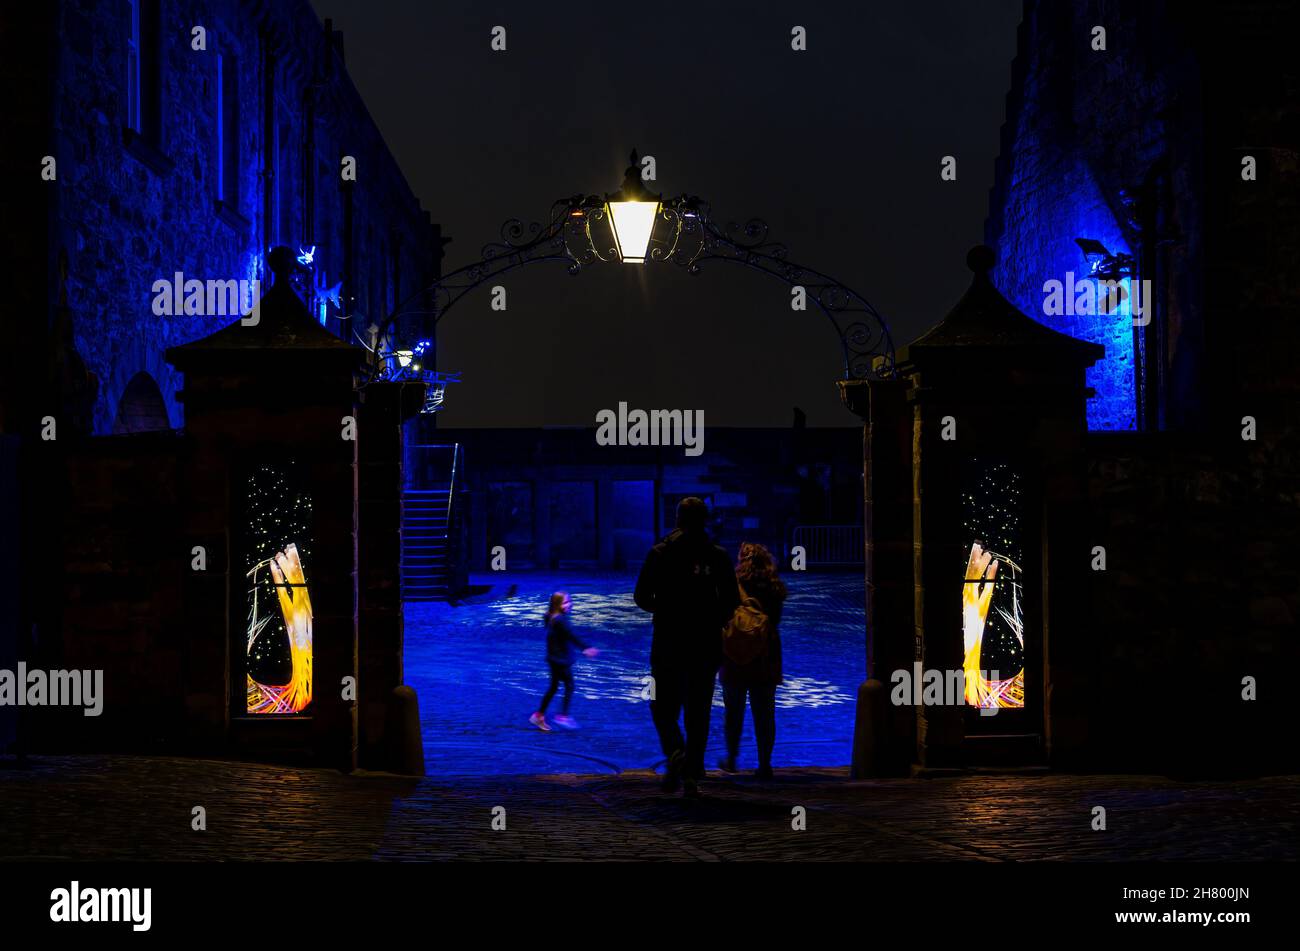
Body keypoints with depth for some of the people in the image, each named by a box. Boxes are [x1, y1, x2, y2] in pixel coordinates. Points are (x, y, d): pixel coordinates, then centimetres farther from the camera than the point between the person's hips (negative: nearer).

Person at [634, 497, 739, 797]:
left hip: (668, 643, -1)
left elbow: (641, 597, -3)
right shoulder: (718, 556, 1)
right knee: (698, 710, 8)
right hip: (706, 645, 1)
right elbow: (731, 602, -1)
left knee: (663, 706, 9)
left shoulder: (660, 553, -2)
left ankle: (675, 752, -18)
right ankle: (692, 775, 4)